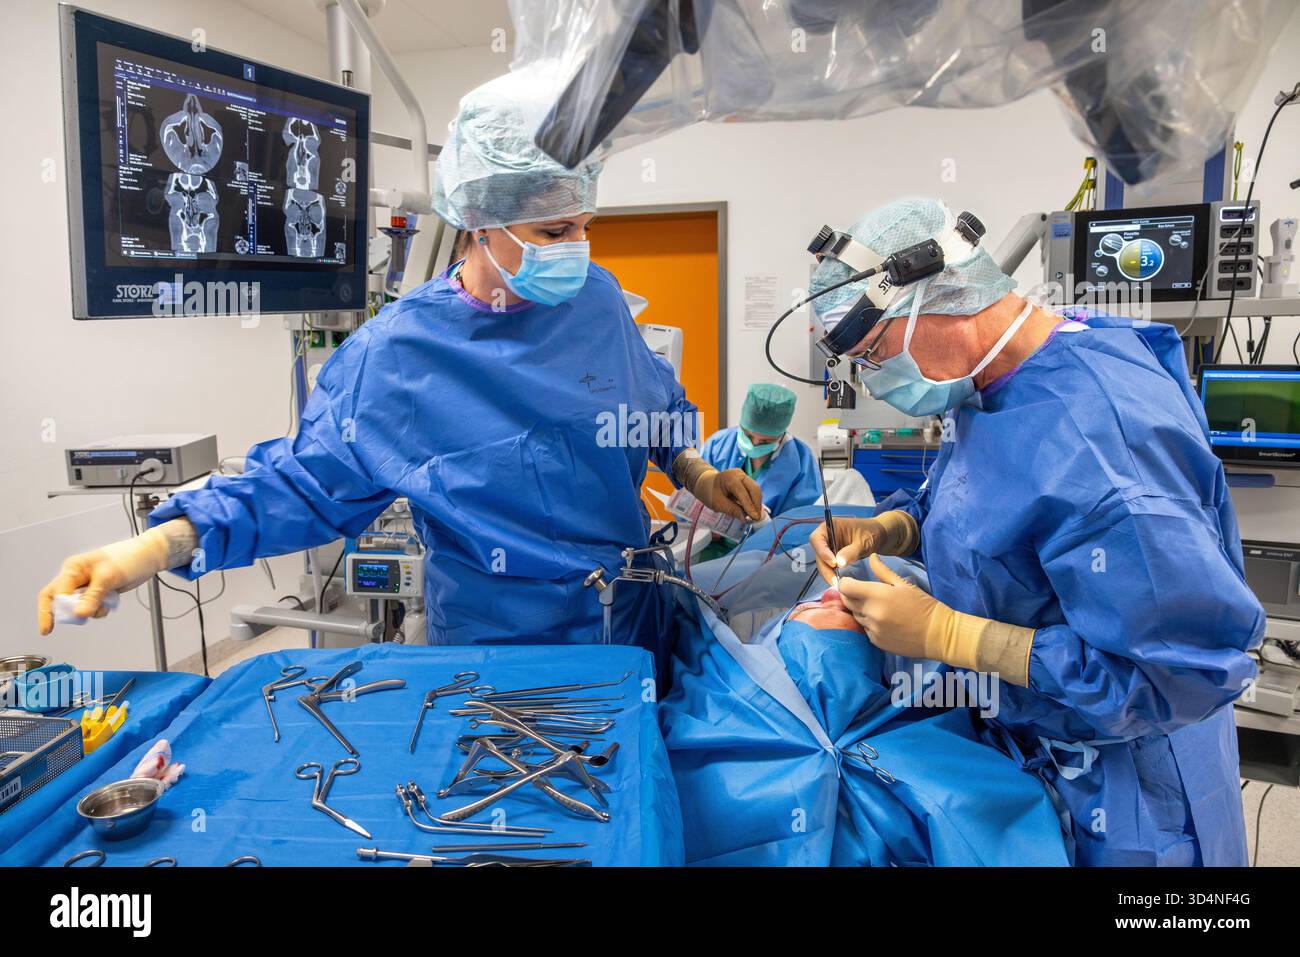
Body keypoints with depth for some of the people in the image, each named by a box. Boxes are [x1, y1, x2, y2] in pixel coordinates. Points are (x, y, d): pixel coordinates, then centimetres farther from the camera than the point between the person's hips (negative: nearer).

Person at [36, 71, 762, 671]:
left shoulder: (598, 299, -5)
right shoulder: (394, 355, -15)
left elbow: (658, 400, 12)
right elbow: (305, 483, -9)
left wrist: (697, 473, -3)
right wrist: (159, 546, -19)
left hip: (639, 623, 4)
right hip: (499, 650, -3)